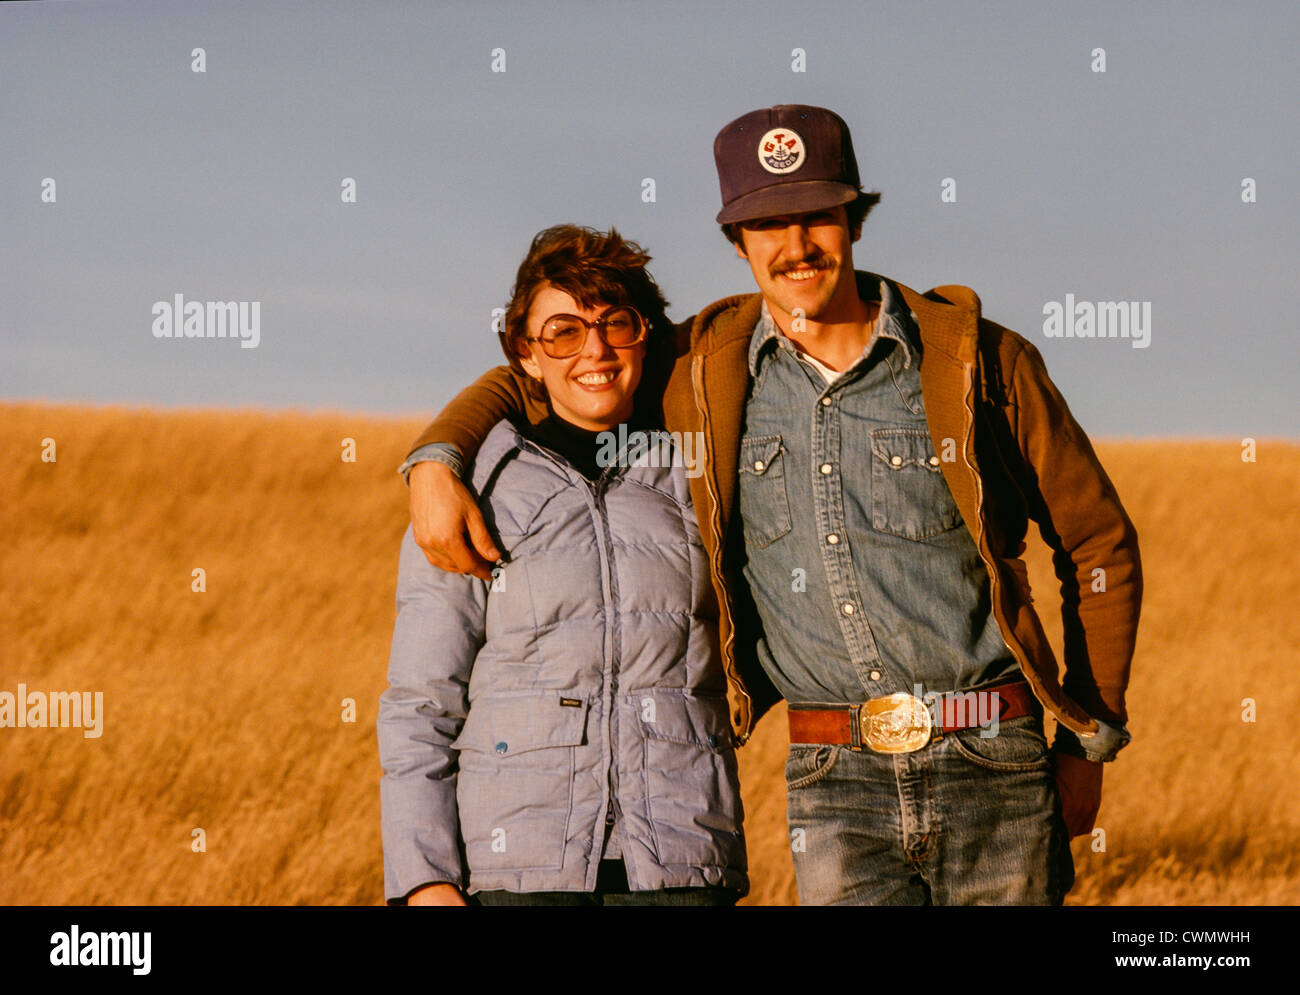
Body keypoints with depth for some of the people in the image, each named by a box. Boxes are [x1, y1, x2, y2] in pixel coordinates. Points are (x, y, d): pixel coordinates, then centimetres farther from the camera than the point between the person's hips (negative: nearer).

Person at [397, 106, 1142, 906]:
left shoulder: (983, 361, 0)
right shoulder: (706, 369, 5)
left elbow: (1100, 544, 8)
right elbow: (534, 375, 20)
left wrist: (1088, 743, 7)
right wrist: (437, 461, 0)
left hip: (997, 775, 0)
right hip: (838, 784, 1)